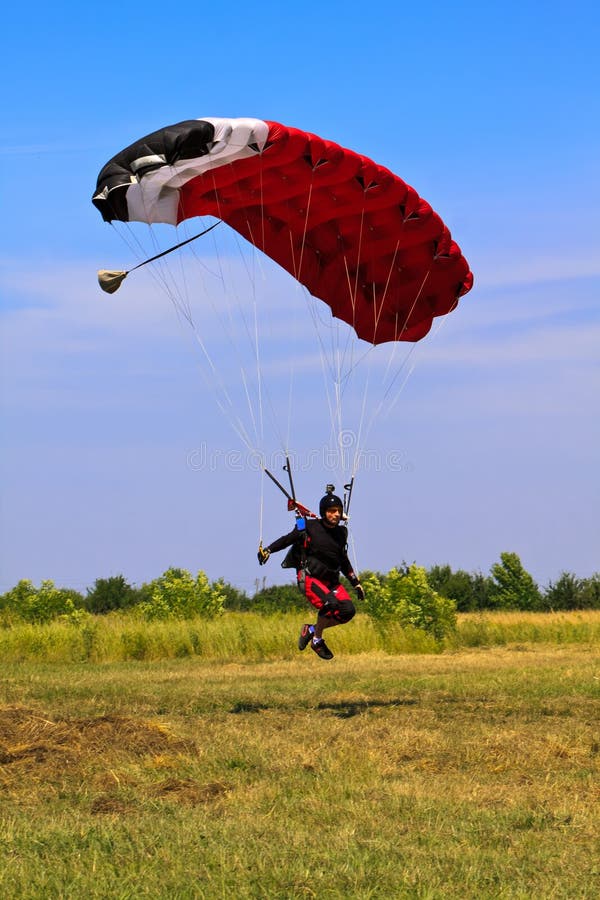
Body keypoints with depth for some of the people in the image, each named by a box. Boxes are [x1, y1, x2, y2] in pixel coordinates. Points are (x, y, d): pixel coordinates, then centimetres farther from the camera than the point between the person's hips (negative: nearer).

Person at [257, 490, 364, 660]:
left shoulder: (341, 533, 11)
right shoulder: (309, 527, -5)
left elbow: (344, 562, 23)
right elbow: (287, 540, -2)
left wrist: (356, 583, 24)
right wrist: (267, 550, -18)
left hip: (331, 580, 6)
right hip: (310, 578, -6)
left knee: (348, 611, -14)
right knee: (329, 603, -30)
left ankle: (312, 629, 6)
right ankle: (317, 639, -6)